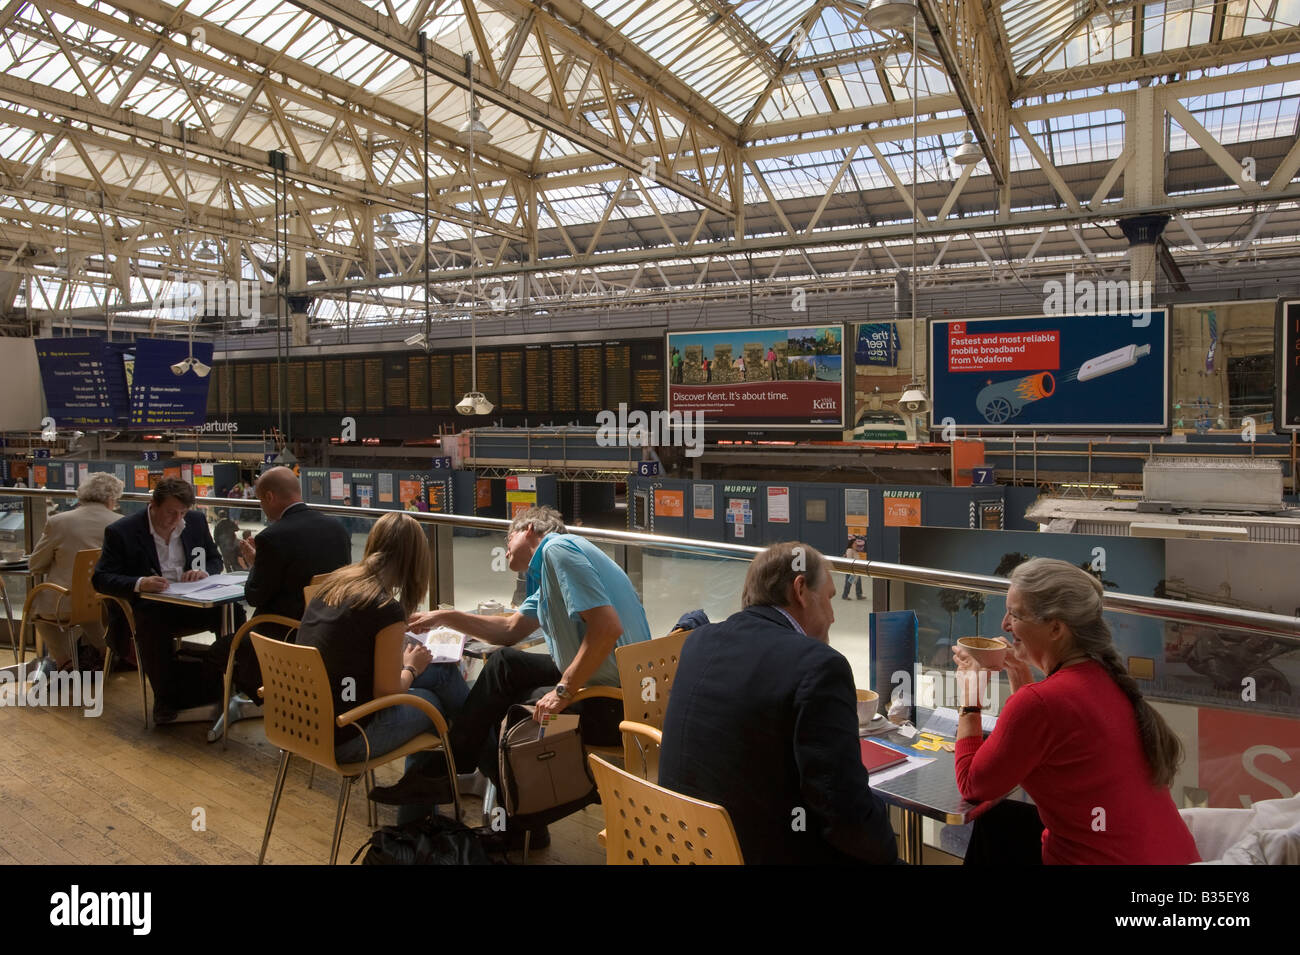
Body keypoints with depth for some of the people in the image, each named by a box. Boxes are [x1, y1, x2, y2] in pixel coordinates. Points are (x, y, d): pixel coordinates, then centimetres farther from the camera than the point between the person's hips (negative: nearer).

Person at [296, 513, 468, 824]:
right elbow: (387, 691, -15)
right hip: (343, 740, -7)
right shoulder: (388, 609, -21)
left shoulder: (334, 582, 2)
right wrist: (411, 668, 4)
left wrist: (400, 657, 12)